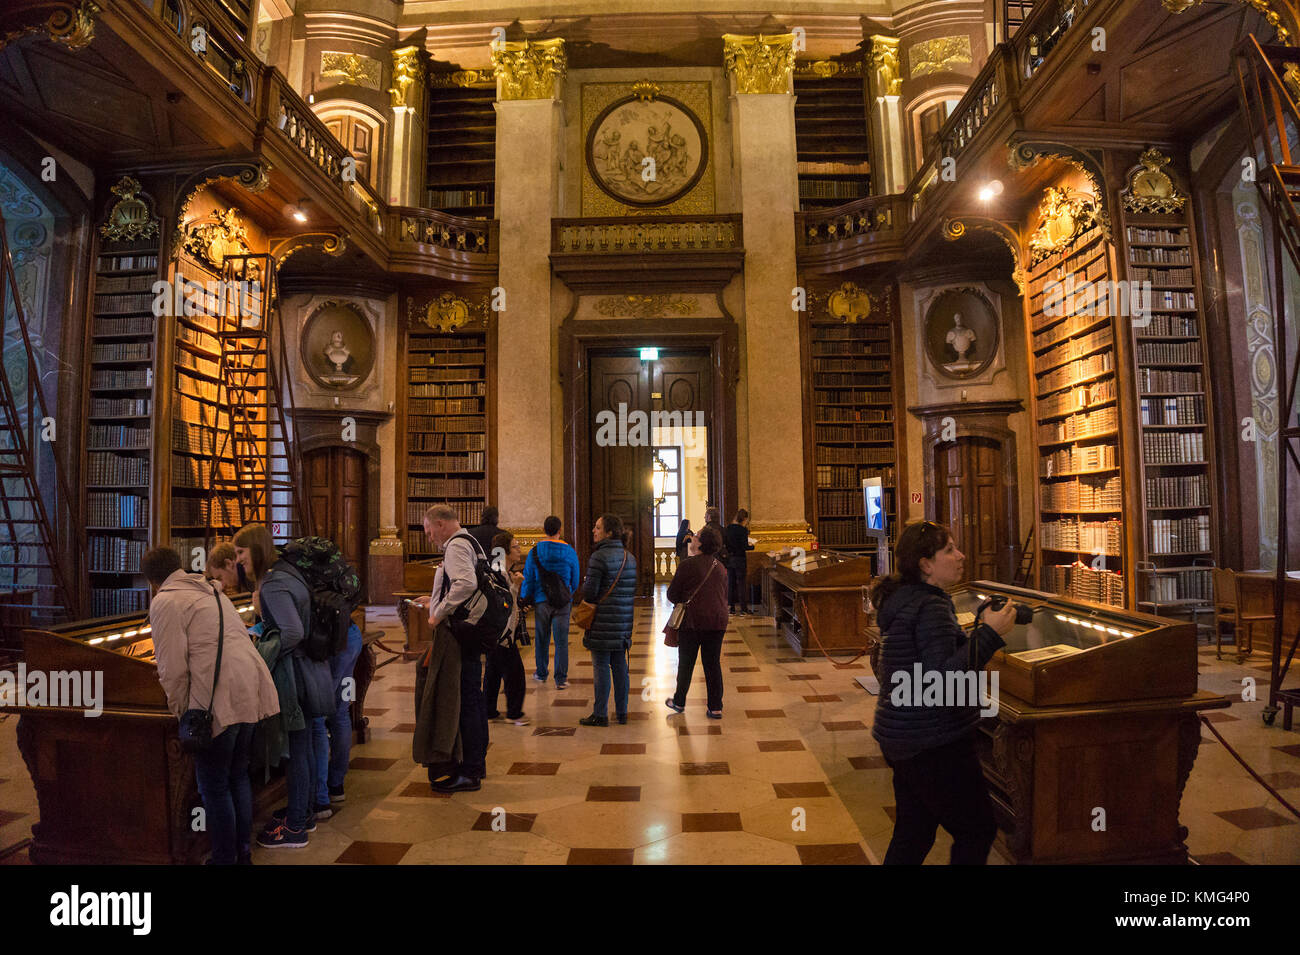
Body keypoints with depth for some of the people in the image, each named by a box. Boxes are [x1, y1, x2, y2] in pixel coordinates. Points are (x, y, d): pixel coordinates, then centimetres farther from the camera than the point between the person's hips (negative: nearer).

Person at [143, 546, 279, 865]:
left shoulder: (165, 602, -3)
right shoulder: (211, 591, 22)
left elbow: (173, 669, -9)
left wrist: (178, 710, 4)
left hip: (221, 699, -8)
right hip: (253, 690, 8)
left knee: (214, 786, 7)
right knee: (238, 775, 21)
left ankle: (225, 859, 16)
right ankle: (243, 853, 31)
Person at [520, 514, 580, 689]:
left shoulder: (535, 551, -5)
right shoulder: (569, 552, -1)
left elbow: (528, 578, -2)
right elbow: (575, 580, 7)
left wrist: (524, 598, 11)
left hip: (541, 600, 0)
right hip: (563, 602, 0)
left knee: (541, 639, 14)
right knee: (561, 641, 2)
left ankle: (541, 674, 28)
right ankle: (561, 679, 1)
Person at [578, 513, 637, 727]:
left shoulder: (599, 557, -14)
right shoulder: (629, 557, 10)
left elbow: (590, 591, -15)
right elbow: (633, 590, 14)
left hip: (603, 623, -7)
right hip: (624, 622, 7)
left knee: (601, 667, 0)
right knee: (620, 666, 13)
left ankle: (600, 714, 6)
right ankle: (622, 712, 20)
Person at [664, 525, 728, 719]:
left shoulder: (687, 565, -10)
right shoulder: (720, 567, 8)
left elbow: (672, 595, -4)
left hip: (692, 621, -4)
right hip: (718, 621, 5)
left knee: (686, 663, 10)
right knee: (713, 664, 10)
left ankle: (679, 702, 23)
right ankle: (715, 708, 11)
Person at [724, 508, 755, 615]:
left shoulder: (728, 528, 2)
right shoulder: (743, 530, -14)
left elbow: (724, 543, 8)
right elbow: (745, 547, -17)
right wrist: (752, 546, 1)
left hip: (729, 558, 5)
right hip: (739, 559, -5)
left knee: (731, 583, 11)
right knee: (741, 583, 3)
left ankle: (731, 607, 15)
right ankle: (743, 608, 6)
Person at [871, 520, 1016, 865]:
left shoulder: (903, 600, 11)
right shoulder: (931, 608, -19)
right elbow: (944, 678, -26)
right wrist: (990, 633, -23)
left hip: (901, 739, 10)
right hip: (935, 745, -10)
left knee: (912, 835, 17)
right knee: (977, 830, 7)